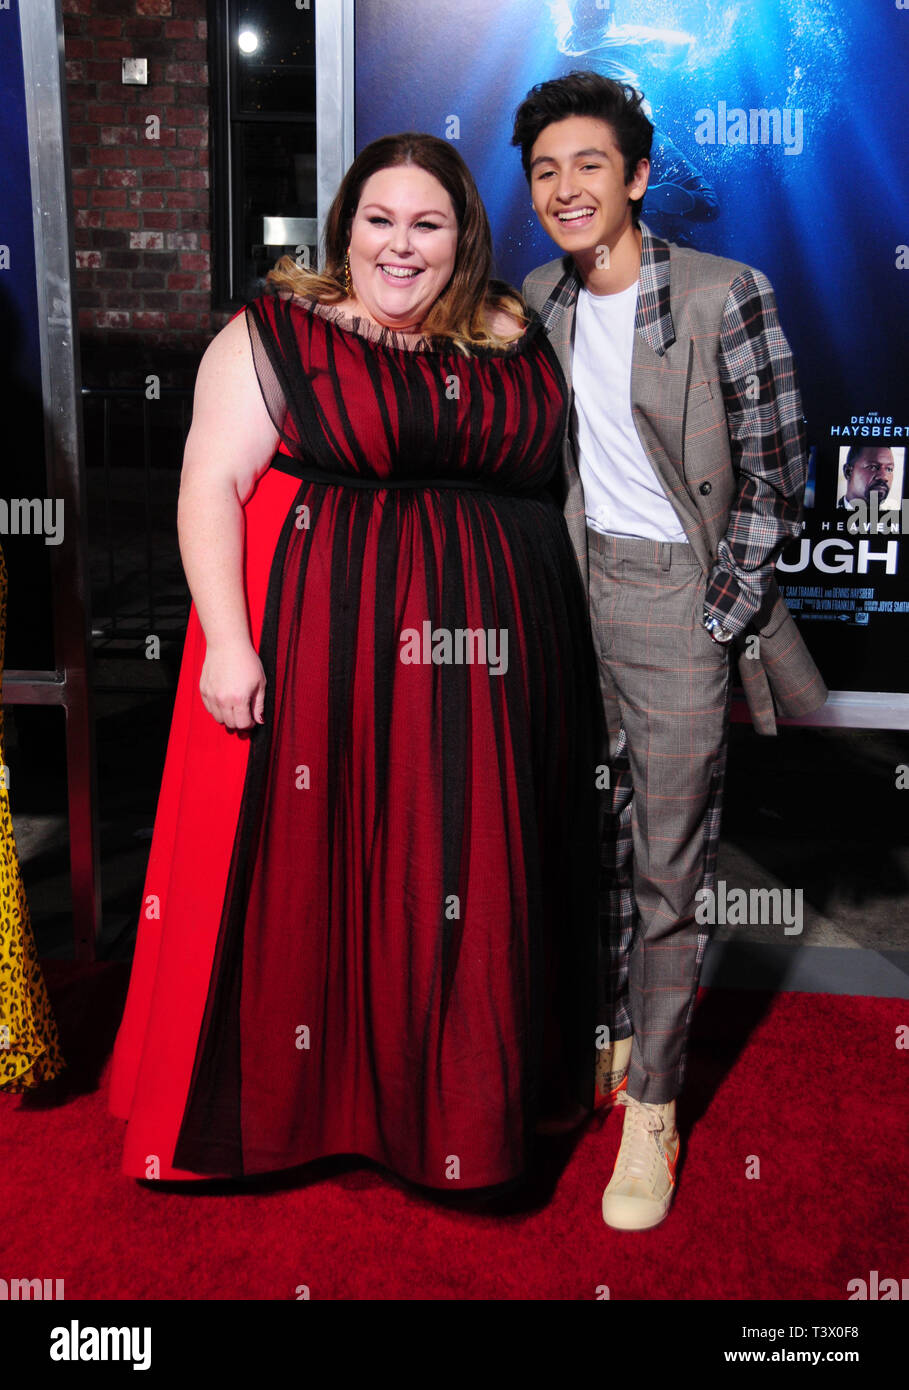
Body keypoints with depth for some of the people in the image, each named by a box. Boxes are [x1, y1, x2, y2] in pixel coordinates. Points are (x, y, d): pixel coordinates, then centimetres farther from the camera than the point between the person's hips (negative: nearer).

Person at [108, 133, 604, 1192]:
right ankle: (293, 1095, 26)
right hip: (324, 651, -4)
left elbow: (556, 478, 17)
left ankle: (465, 1097, 32)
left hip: (484, 660, 4)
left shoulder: (514, 340, 11)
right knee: (312, 866, 5)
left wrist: (561, 629, 11)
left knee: (468, 877, 12)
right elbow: (211, 487, -7)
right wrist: (228, 641, -17)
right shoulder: (277, 336, -2)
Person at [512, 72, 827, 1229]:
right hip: (576, 582, 6)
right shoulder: (537, 302, 7)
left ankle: (651, 1110, 14)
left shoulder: (723, 297, -11)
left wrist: (717, 621, -11)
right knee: (593, 831, 15)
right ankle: (611, 1028, 35)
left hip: (679, 592, -5)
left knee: (668, 861, 0)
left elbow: (772, 477, -9)